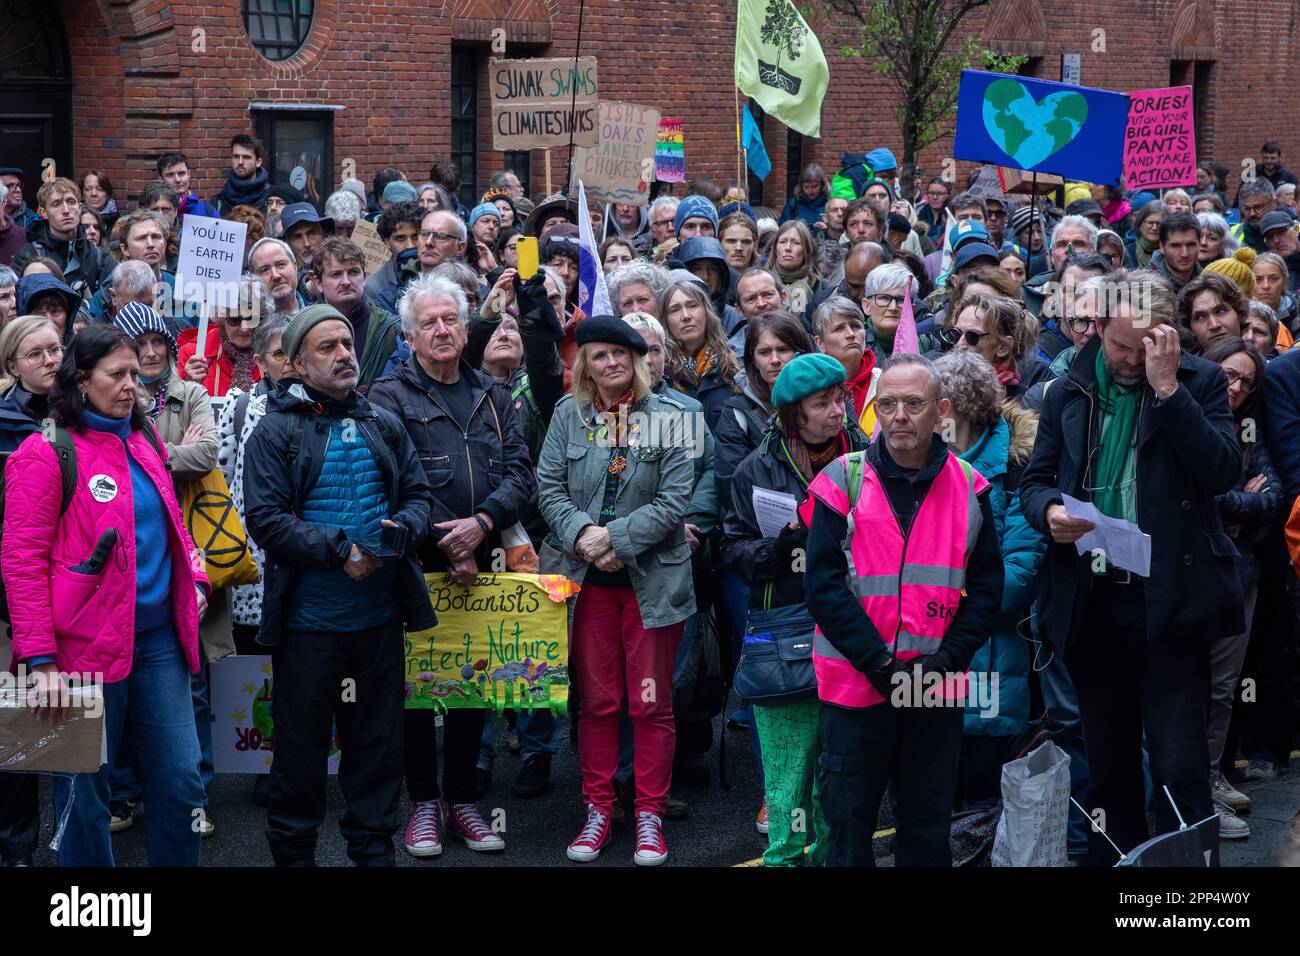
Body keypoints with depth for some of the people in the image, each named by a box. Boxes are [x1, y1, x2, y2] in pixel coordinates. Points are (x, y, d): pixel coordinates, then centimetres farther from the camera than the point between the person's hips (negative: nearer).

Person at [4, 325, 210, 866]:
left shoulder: (144, 442, 13)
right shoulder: (45, 454, -8)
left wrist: (194, 578, 9)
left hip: (159, 638, 6)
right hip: (88, 647, -6)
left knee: (180, 777, 6)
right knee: (85, 788, 5)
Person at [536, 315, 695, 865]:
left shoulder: (668, 419, -3)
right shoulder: (568, 416, 4)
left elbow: (674, 501, -7)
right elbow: (549, 487, 2)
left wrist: (616, 538, -15)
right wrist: (581, 533, -15)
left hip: (651, 578, -2)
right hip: (586, 578, 2)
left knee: (651, 704, 3)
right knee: (596, 701, 8)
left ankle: (649, 815, 13)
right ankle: (598, 811, 18)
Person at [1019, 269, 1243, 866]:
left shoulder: (1200, 382, 0)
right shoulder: (1069, 392, 9)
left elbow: (1223, 471, -13)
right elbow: (1034, 479, 12)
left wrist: (1167, 387, -17)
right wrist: (1049, 509, -11)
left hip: (1170, 598, -3)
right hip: (1090, 598, 4)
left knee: (1179, 765, -5)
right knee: (1107, 764, 13)